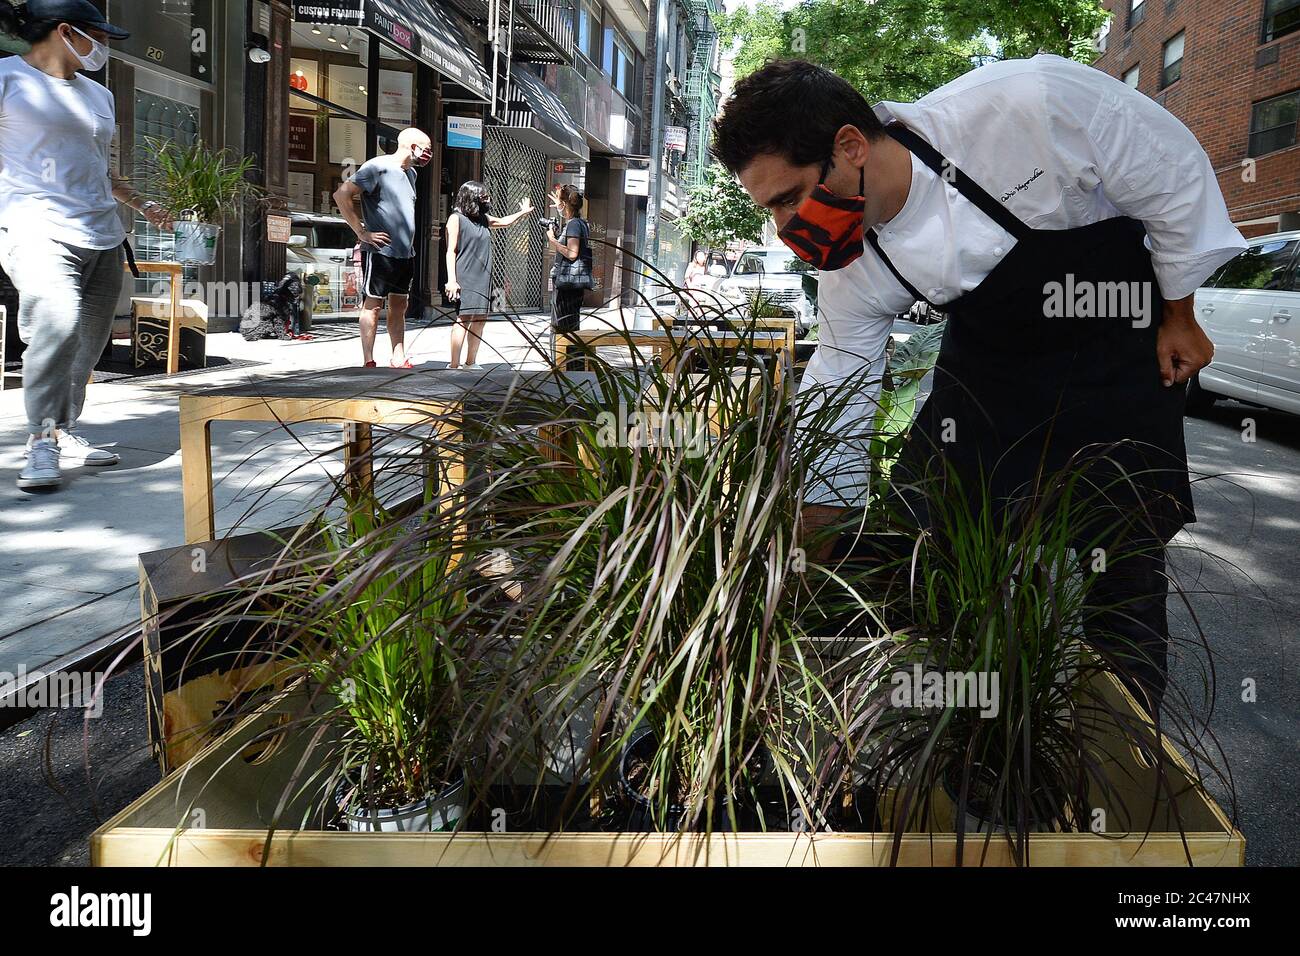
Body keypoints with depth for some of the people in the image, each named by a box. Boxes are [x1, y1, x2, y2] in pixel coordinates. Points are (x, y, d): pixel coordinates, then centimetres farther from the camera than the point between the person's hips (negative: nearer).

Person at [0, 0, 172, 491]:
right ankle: (42, 440, -19)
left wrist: (141, 204, 34)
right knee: (58, 323, -27)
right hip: (39, 228, -7)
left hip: (102, 235, 7)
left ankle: (65, 432, 18)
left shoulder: (98, 95, 23)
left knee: (89, 343, 5)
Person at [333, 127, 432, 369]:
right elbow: (342, 195, -17)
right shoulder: (378, 166, -10)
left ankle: (399, 360, 16)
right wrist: (361, 232, -17)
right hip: (380, 251, -8)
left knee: (399, 306, 10)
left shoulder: (410, 173, 17)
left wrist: (409, 242, 17)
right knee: (373, 305, -4)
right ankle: (368, 363, -2)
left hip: (405, 253, 8)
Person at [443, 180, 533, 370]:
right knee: (464, 318, -14)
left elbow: (504, 222, 40)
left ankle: (471, 363, 16)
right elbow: (451, 251, -9)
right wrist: (451, 280, -16)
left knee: (480, 319, 6)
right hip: (464, 279, -8)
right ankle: (454, 365, -13)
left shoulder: (483, 219, 18)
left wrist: (523, 212, 38)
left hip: (483, 279, 8)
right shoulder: (456, 219, -3)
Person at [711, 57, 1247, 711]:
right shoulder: (852, 271, -18)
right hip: (987, 356, 4)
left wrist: (1179, 319, -5)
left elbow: (1177, 173, -17)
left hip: (1118, 357, -3)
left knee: (1127, 572, -1)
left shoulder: (1028, 103, -34)